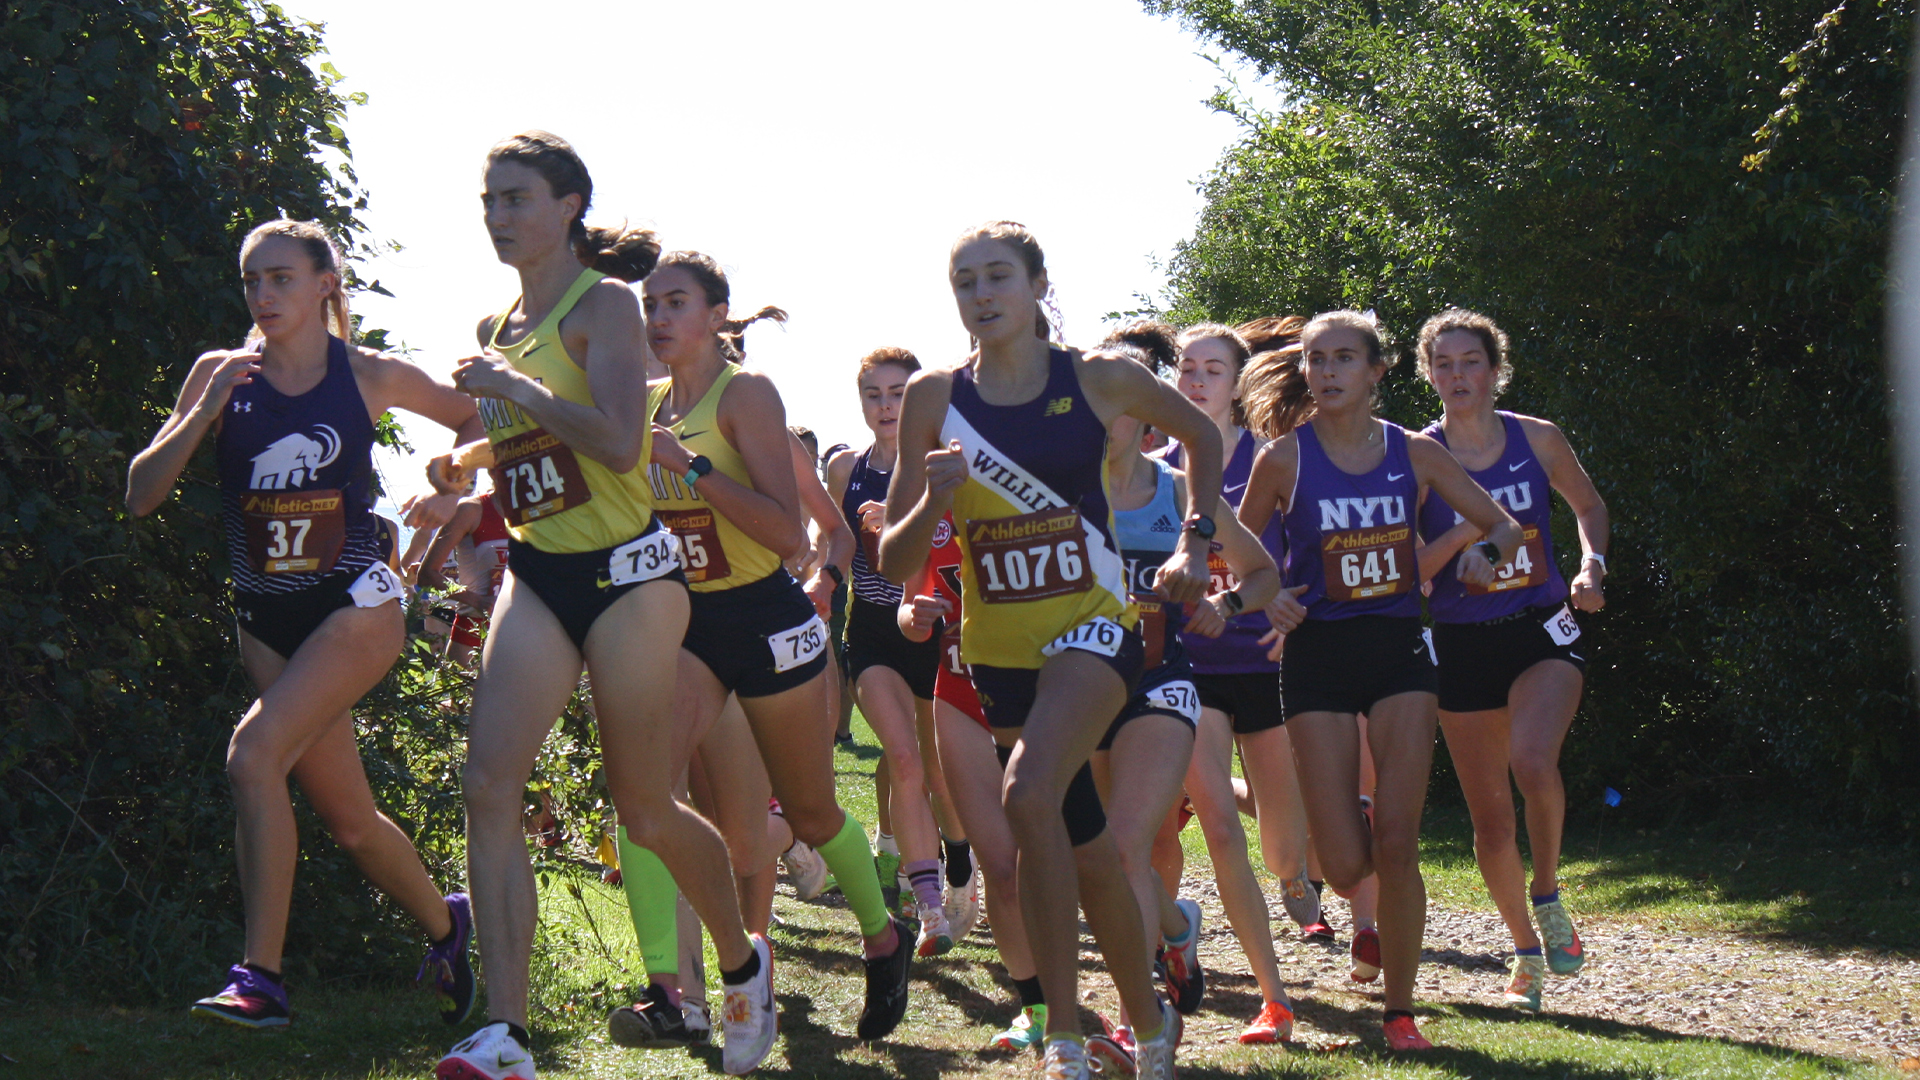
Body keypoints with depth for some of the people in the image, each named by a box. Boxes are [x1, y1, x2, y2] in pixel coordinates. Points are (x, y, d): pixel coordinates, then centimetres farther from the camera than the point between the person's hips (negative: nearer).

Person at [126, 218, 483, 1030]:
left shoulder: (370, 377, -3)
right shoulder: (223, 375, 1)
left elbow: (476, 418, 15)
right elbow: (141, 497, -5)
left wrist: (447, 493, 0)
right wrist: (205, 411, -15)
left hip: (356, 604, -4)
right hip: (268, 619, 4)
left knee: (255, 754, -25)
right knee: (347, 819, 8)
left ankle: (261, 977, -23)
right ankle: (445, 924, 36)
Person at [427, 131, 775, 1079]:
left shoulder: (603, 304, -9)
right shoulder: (498, 328, 13)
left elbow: (619, 441, -23)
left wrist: (510, 386, -20)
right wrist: (466, 459, 12)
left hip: (625, 570, -6)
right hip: (538, 574, 7)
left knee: (644, 810, 3)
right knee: (489, 782, -13)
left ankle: (743, 963, 31)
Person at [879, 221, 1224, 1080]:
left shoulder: (1100, 380, -4)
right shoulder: (935, 400, -1)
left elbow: (1200, 436, 17)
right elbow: (893, 564, -1)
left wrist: (1193, 545, 9)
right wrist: (934, 501, -20)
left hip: (1092, 624, -3)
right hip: (998, 646, 3)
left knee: (1030, 793, -28)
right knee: (1084, 847, 11)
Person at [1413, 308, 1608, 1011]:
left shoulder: (1538, 440, 0)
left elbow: (1589, 507, 18)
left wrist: (1592, 567, 1)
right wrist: (1467, 531, -22)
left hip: (1543, 631, -1)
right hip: (1463, 643, 1)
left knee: (1532, 760, -29)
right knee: (1489, 814, 5)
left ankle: (1548, 895, -3)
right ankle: (1526, 951, 26)